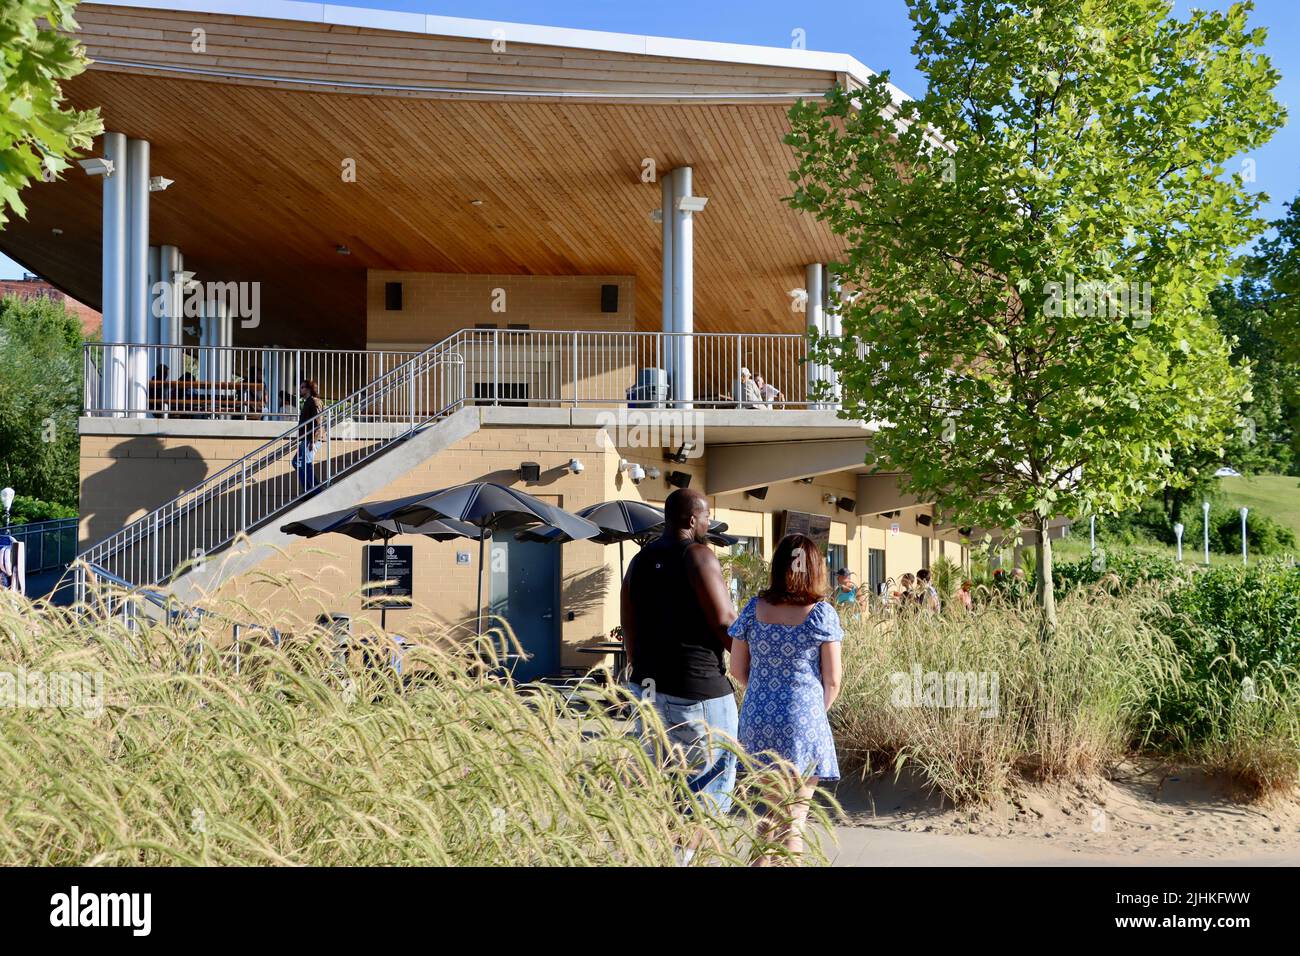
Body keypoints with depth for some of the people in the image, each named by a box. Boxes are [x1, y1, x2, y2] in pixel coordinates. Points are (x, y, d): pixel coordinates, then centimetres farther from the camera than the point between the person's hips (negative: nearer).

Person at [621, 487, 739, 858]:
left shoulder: (639, 561, 10)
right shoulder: (698, 554, -11)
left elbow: (630, 633, 13)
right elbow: (725, 623, -15)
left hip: (648, 689, 7)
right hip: (698, 689, -7)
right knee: (712, 784, 5)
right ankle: (678, 855, -3)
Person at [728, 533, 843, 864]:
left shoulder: (754, 609, 1)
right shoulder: (822, 614, -8)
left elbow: (737, 669, 7)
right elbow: (832, 680, -5)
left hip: (757, 723, 4)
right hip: (802, 725, -4)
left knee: (775, 804, 21)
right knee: (794, 813, 6)